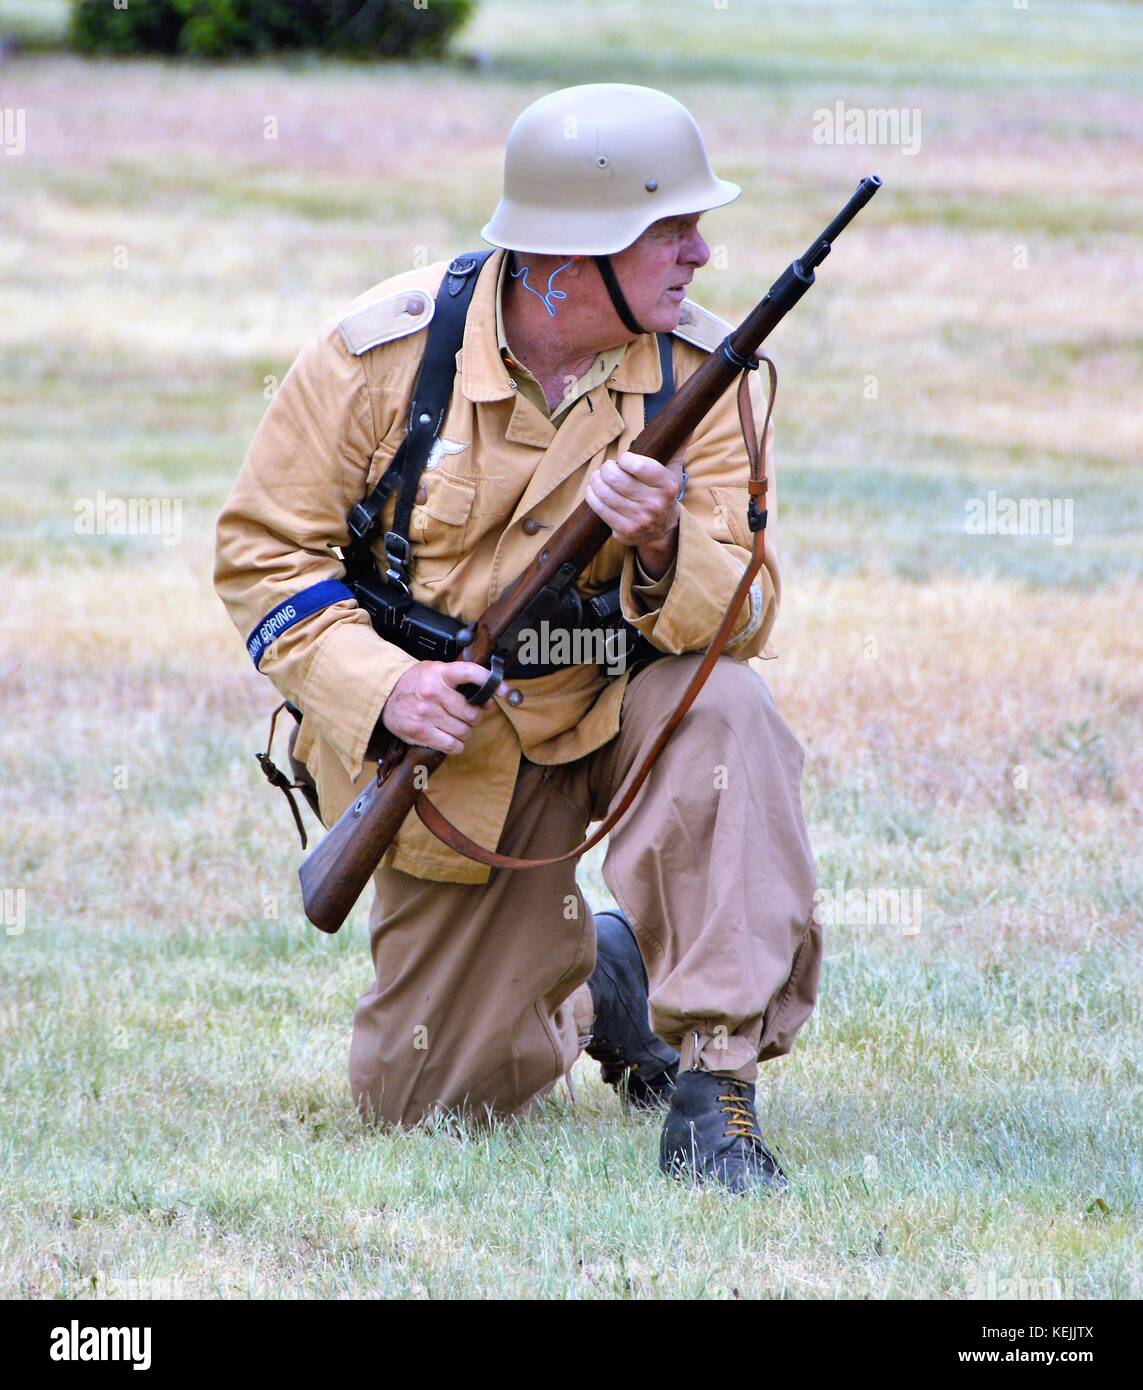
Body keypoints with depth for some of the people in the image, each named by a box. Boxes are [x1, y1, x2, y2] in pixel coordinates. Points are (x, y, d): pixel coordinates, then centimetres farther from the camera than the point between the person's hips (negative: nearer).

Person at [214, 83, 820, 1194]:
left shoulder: (699, 375, -12)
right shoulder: (383, 351, -16)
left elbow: (743, 618, -16)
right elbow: (263, 551, -9)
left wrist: (666, 550, -38)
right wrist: (378, 685, -25)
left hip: (612, 713, 1)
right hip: (447, 746, 0)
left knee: (725, 707, -36)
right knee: (414, 1104, 2)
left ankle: (714, 1082, -29)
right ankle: (583, 979, 37)